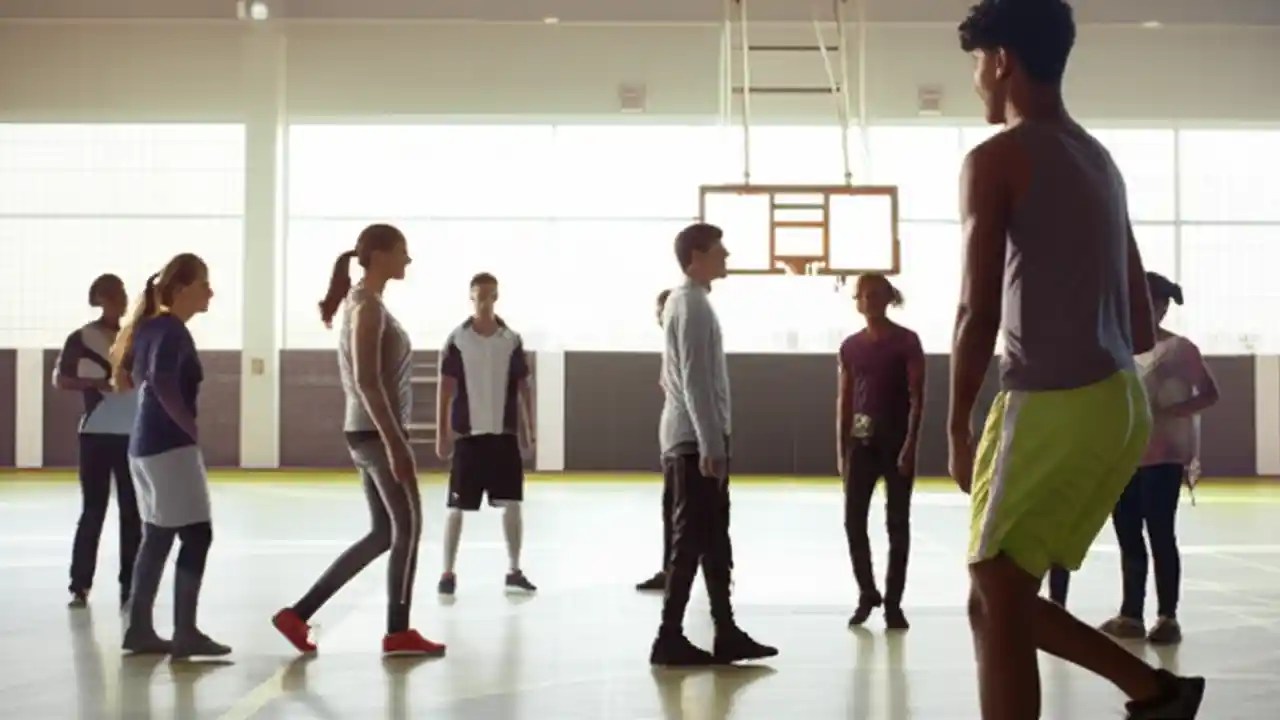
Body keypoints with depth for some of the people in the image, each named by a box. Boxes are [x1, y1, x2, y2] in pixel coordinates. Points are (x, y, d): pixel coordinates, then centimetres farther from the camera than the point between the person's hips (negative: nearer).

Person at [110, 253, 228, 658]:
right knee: (196, 535, -7)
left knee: (157, 538, 13)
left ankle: (139, 628, 16)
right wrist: (192, 431, -20)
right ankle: (186, 632, -6)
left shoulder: (152, 327, 15)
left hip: (147, 445, 10)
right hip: (170, 446, -10)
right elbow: (164, 384, -27)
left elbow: (126, 376, 23)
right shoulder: (173, 330, -14)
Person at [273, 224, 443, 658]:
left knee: (384, 534, 12)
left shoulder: (364, 303, 17)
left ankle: (298, 614, 12)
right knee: (407, 528, 1)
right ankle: (398, 633, 11)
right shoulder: (368, 306, -13)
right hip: (378, 432, -10)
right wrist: (395, 442, -23)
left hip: (368, 432, 10)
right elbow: (367, 381, -21)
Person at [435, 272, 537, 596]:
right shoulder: (457, 340, -3)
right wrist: (442, 434, -4)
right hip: (468, 434, -2)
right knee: (457, 507, 2)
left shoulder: (512, 340, 3)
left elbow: (523, 387, 8)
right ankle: (448, 573, 12)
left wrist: (529, 429, 5)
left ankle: (514, 572, 15)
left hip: (505, 434, 2)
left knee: (512, 503, 4)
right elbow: (445, 388, -2)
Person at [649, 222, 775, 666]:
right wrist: (711, 446, -21)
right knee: (691, 541, -6)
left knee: (713, 541, 10)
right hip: (696, 441, -10)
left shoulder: (688, 301, 18)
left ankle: (726, 634, 15)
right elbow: (695, 382, -20)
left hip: (695, 440, 10)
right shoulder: (692, 304, -13)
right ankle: (670, 639, -1)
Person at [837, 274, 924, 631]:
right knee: (853, 521, 3)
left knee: (897, 524, 2)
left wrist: (910, 444, -17)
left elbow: (917, 397, -8)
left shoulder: (907, 341, -5)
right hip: (861, 441, 4)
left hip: (896, 440, -4)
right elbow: (844, 399, 10)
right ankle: (867, 593, 20)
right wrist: (841, 449, 5)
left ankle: (893, 603, 10)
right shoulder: (850, 346, 8)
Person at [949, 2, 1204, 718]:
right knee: (1003, 598, 18)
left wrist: (958, 427, -5)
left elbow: (979, 312, -14)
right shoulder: (1100, 161, 18)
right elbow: (1143, 325, 19)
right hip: (1119, 403, 9)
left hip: (1054, 408, -9)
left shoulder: (996, 160, -8)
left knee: (997, 607, -1)